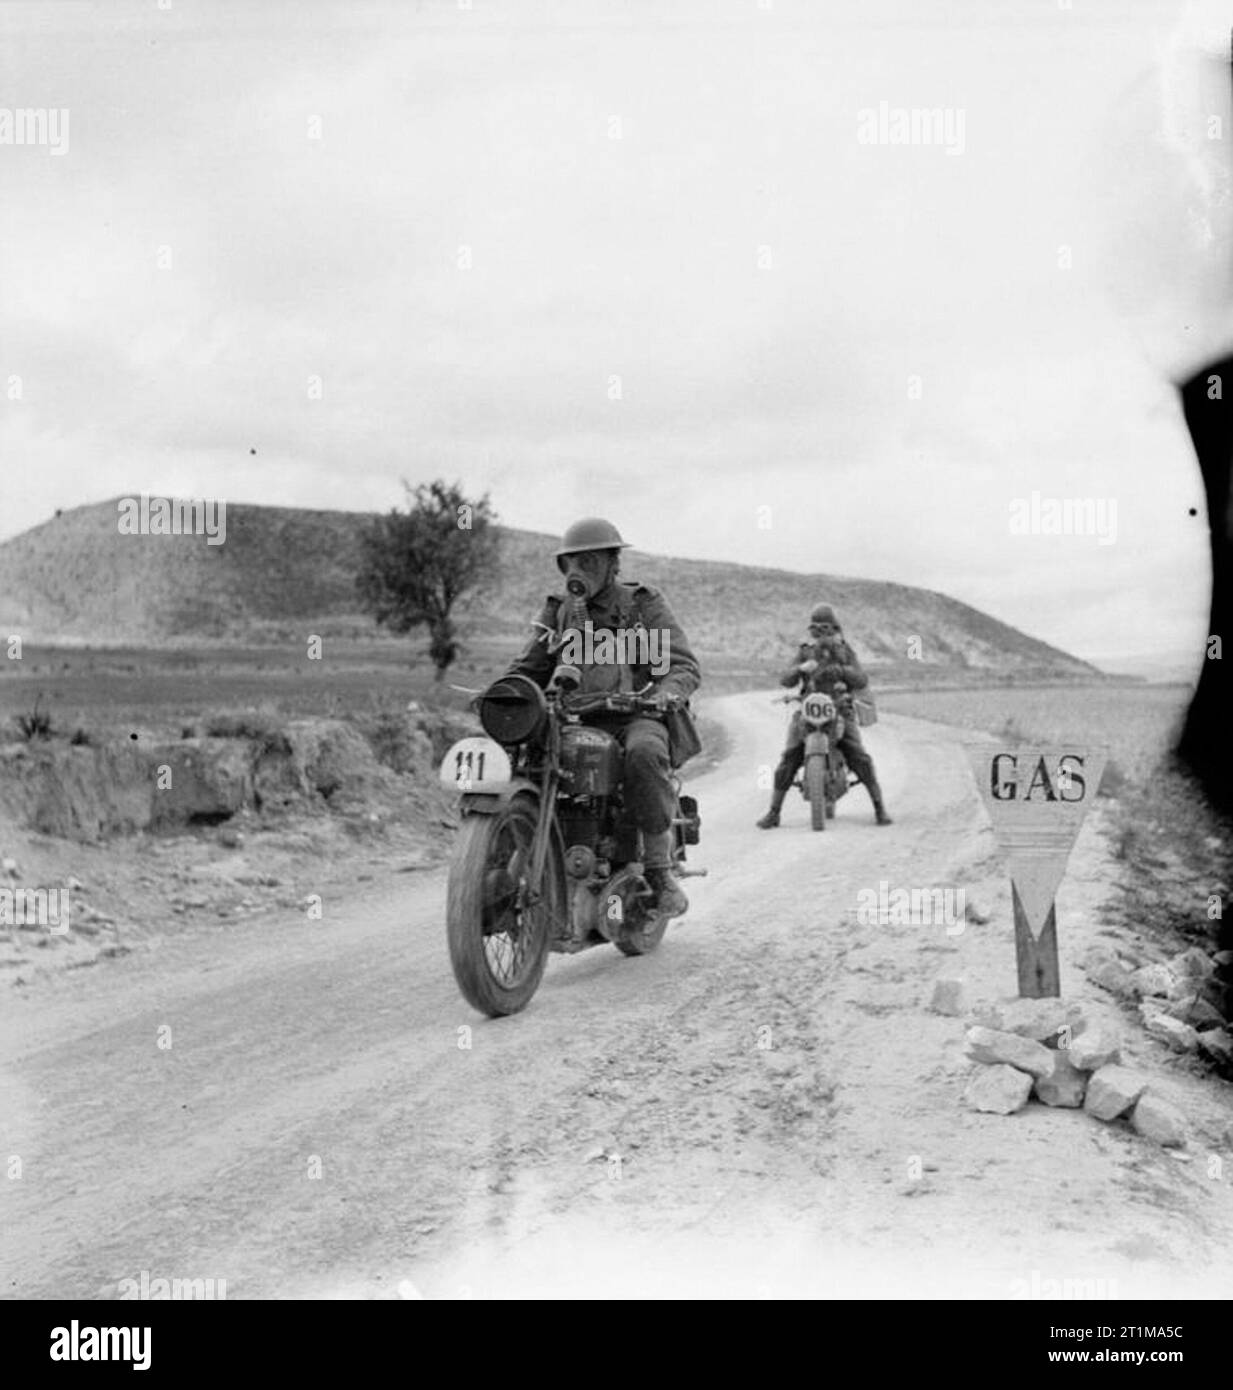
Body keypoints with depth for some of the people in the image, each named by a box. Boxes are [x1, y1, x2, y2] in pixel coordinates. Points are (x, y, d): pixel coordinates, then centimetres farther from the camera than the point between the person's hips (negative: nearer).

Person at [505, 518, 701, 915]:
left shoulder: (644, 606, 3)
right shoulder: (558, 611, 15)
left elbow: (684, 665, -6)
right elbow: (530, 669, 14)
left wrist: (669, 691, -29)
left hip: (636, 717, -4)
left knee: (644, 752, -39)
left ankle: (660, 870, -27)